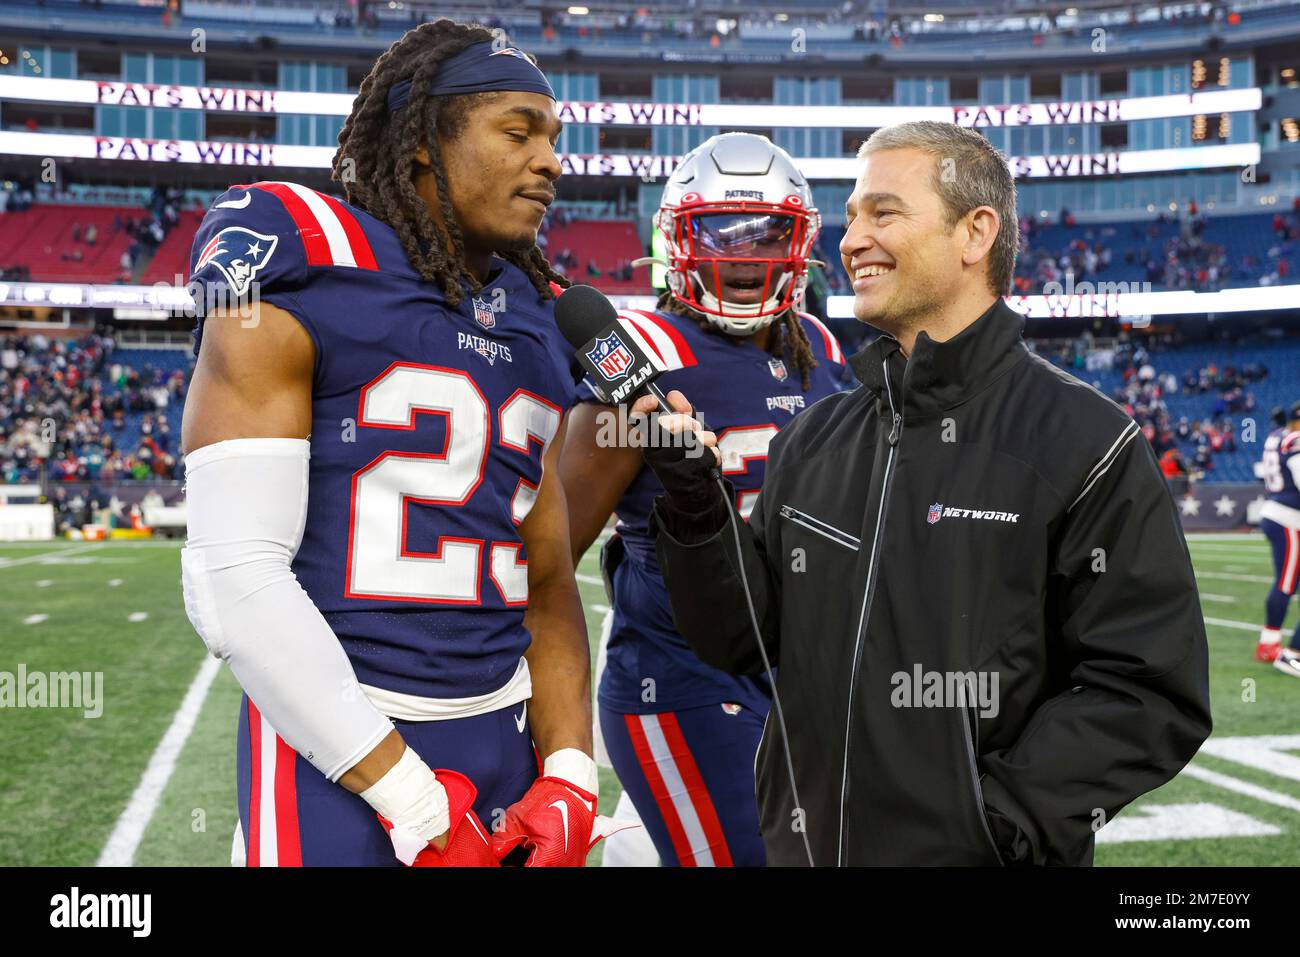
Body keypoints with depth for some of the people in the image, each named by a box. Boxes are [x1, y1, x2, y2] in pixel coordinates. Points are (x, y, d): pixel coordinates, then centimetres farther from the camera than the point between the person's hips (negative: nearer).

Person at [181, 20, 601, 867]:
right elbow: (236, 576, -15)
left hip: (505, 734, 6)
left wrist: (569, 771, -1)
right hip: (336, 746, -6)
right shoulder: (297, 287, -8)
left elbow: (547, 583, 13)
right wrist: (409, 796, -15)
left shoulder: (535, 324, 12)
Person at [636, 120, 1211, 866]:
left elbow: (1149, 694, -13)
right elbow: (745, 641, 7)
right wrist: (694, 503, -6)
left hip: (979, 854, -5)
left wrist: (997, 820, -19)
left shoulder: (1080, 442, -9)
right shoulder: (814, 440, 7)